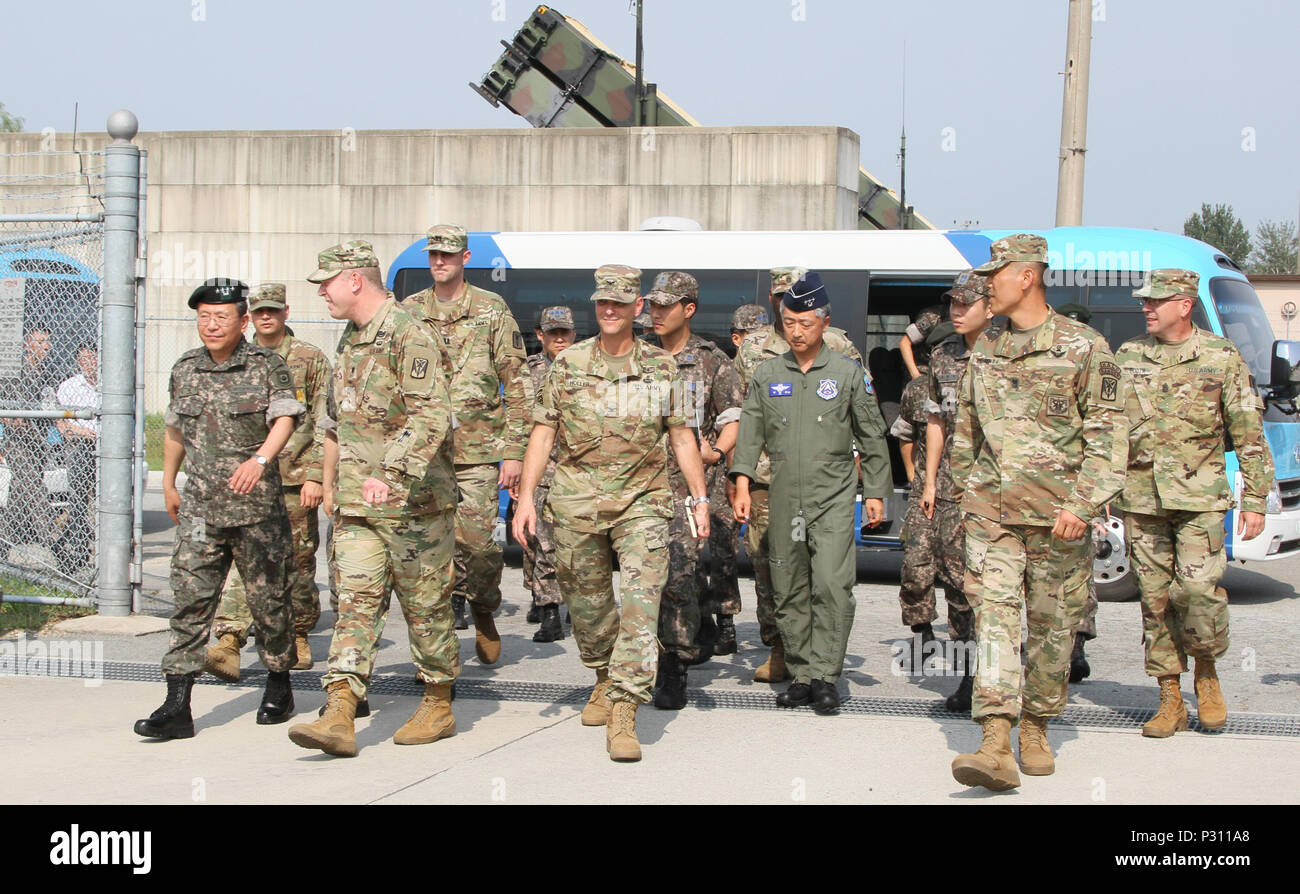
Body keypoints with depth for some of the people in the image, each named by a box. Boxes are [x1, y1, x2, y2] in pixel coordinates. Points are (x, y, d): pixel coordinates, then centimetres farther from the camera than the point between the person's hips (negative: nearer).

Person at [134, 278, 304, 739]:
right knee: (190, 600, -5)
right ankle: (176, 705, -7)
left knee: (267, 597, 6)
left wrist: (259, 460, -32)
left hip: (257, 507, -3)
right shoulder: (184, 369, 10)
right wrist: (168, 483, 30)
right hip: (199, 507, 3)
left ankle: (279, 686, 27)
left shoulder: (268, 366, -2)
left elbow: (284, 419, -14)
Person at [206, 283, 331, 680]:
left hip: (295, 479, -1)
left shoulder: (311, 360, 3)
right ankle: (228, 640, -21)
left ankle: (299, 636, 22)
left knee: (298, 560, 7)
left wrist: (316, 476, -9)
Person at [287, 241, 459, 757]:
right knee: (356, 600, -2)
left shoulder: (408, 337, -15)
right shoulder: (350, 339, 14)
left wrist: (392, 473, -38)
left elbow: (431, 414, -27)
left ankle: (439, 707, 20)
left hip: (412, 502, -8)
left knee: (425, 604, 5)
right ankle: (339, 718, -9)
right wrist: (337, 480, 31)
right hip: (356, 503, 8)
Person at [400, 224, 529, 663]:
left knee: (478, 541, -7)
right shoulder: (409, 312, 11)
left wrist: (514, 450, -4)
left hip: (477, 448, -3)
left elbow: (516, 384, 2)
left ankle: (484, 611, 19)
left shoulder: (492, 310, 3)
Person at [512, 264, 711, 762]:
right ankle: (605, 678, 37)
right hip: (576, 500, 1)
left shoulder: (661, 367, 7)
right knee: (586, 601, 11)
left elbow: (681, 437, 10)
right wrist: (526, 496, -4)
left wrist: (701, 499, 4)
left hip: (641, 500, -1)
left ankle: (623, 714, -17)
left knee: (641, 603, -14)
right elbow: (543, 434, 5)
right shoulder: (568, 365, 6)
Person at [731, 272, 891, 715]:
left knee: (831, 585, -13)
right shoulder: (767, 374, 9)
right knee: (789, 591, 5)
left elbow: (871, 436, 8)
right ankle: (801, 675, 14)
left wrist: (875, 491, 5)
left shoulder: (848, 372, 3)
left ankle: (825, 676, -6)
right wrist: (743, 483, -5)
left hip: (833, 497, -3)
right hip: (784, 500, 3)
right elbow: (750, 432, 7)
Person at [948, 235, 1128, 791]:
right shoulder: (984, 350, 12)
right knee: (994, 611, -12)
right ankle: (996, 748, -21)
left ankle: (1036, 729, 26)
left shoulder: (1084, 348, -3)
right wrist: (963, 488, 21)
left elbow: (1107, 434, -6)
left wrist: (1083, 503, -15)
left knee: (1052, 622, 7)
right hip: (990, 509, 3)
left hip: (1056, 512, -3)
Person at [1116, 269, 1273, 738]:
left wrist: (1254, 500, -2)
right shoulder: (1128, 356, 9)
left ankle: (1207, 673, 13)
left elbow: (1249, 434, 3)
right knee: (1155, 597, 3)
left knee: (1197, 588, -14)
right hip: (1141, 498, 3)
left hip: (1199, 496, -3)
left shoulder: (1221, 357, 2)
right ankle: (1170, 701, 11)